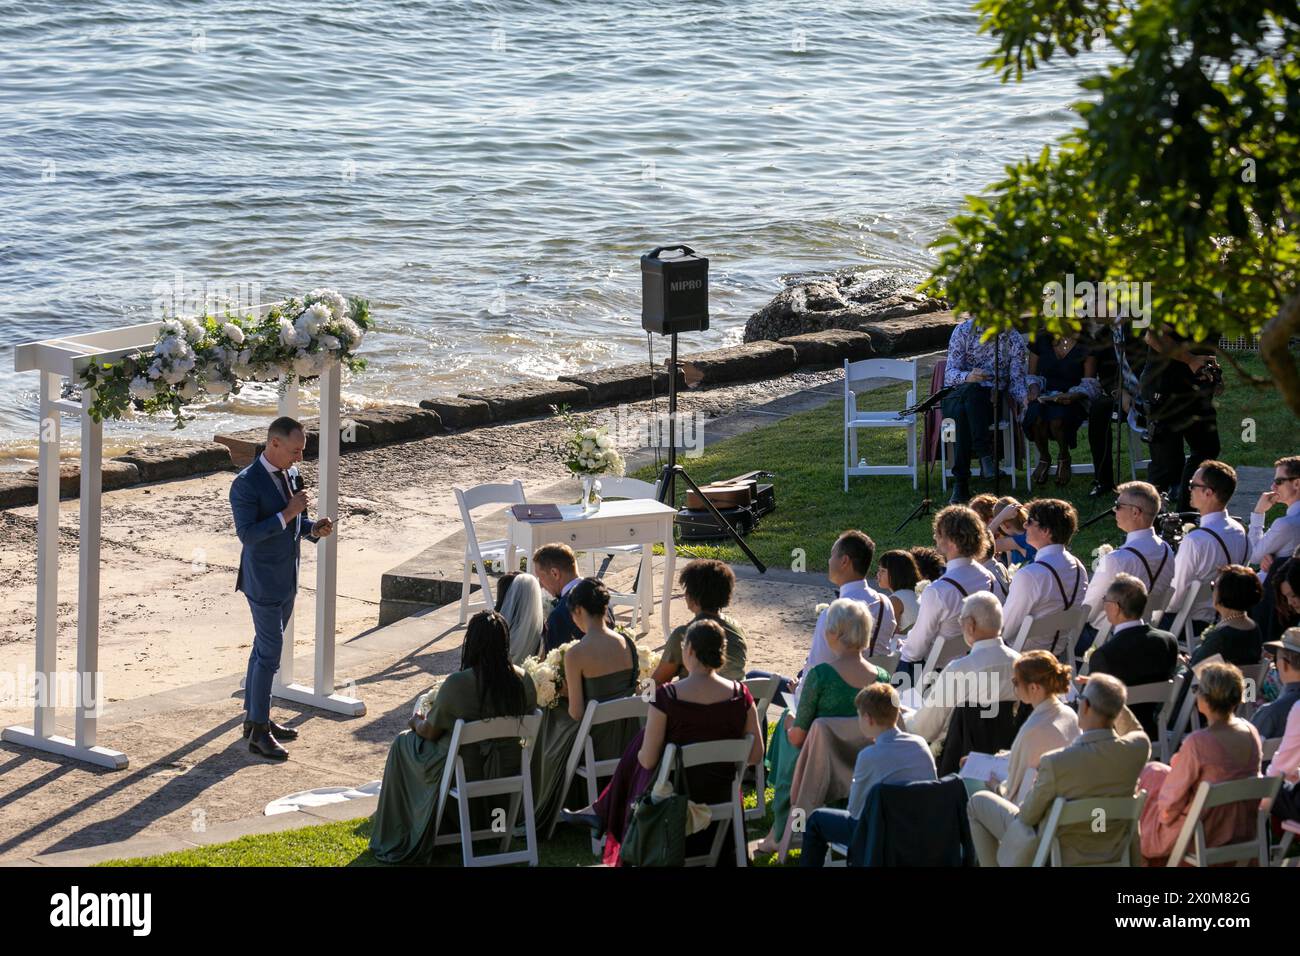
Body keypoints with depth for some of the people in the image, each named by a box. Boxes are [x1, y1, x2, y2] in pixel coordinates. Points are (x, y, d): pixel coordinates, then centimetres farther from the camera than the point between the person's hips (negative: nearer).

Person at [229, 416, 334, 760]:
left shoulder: (290, 474, 7)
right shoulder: (247, 484, -19)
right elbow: (247, 534, -24)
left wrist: (314, 527, -3)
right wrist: (288, 514, -26)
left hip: (286, 578, 9)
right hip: (263, 580, -9)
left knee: (265, 649, 17)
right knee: (269, 653, -9)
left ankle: (255, 718, 28)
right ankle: (259, 732, -4)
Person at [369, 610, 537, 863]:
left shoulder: (457, 684, -24)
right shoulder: (523, 681, -11)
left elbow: (430, 731, -11)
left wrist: (417, 722, 14)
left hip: (464, 772, -5)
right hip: (508, 770, 5)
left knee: (403, 743, 23)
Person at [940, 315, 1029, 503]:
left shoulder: (1015, 339, 7)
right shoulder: (963, 332, 3)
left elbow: (1017, 379, 3)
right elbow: (950, 373, -4)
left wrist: (1016, 401, -19)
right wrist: (968, 377, -27)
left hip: (994, 397, 0)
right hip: (958, 394, 0)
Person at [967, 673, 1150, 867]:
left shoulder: (1055, 763, -34)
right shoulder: (1139, 748, -22)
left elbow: (1028, 816, -15)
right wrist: (1114, 699, 7)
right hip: (1113, 855, 5)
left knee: (979, 801, 19)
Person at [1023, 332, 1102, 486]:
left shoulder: (1085, 346, 1)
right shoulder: (1041, 342, 10)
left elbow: (1089, 384, -4)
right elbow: (1032, 376, 16)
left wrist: (1074, 395, -24)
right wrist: (1034, 388, -7)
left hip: (1072, 399, -3)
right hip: (1044, 397, 3)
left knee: (1057, 420, -37)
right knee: (1037, 418, -34)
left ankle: (1064, 457, -4)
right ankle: (1044, 457, -3)